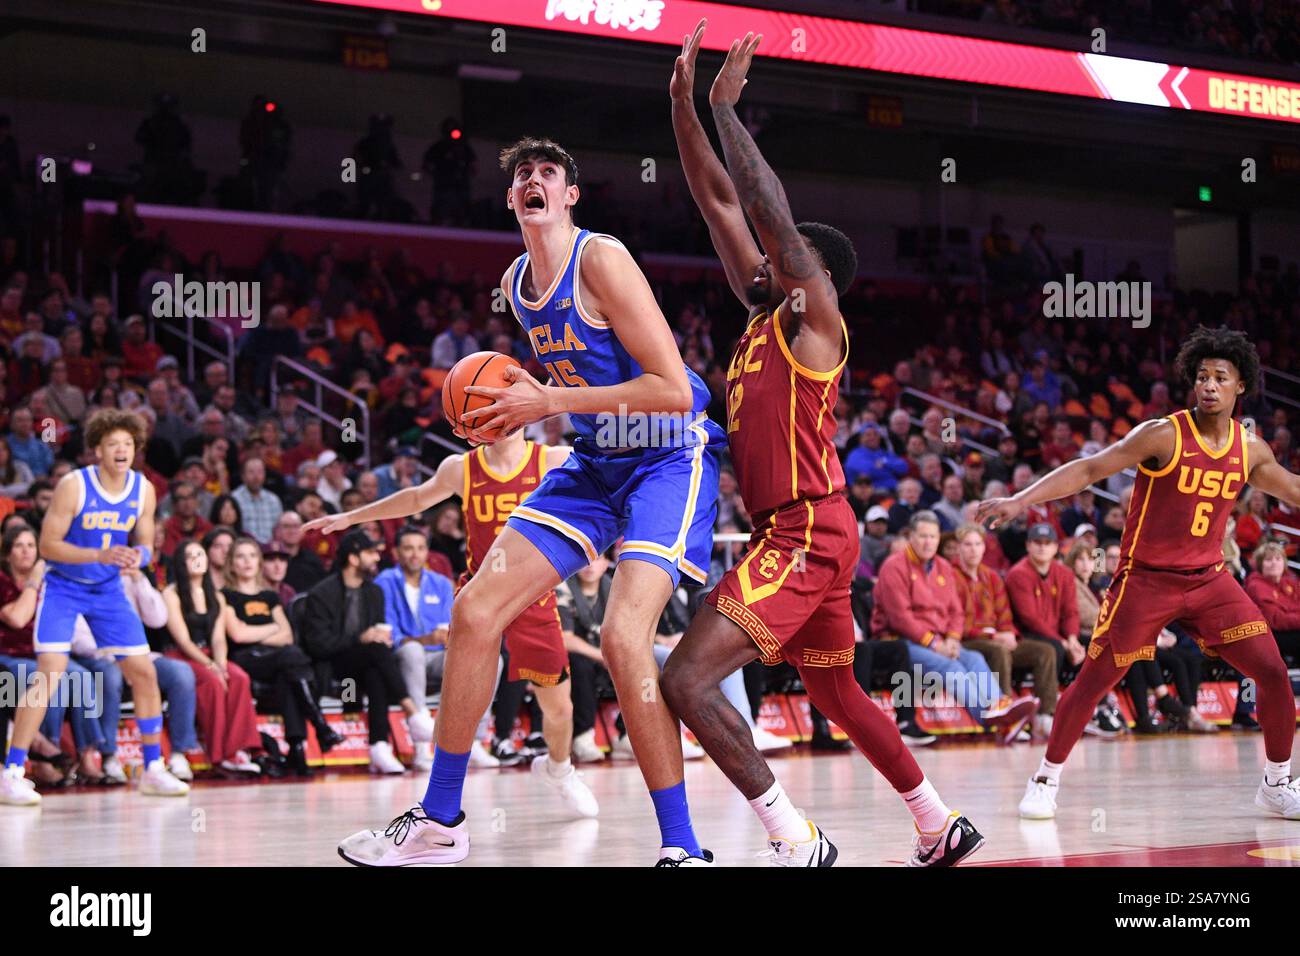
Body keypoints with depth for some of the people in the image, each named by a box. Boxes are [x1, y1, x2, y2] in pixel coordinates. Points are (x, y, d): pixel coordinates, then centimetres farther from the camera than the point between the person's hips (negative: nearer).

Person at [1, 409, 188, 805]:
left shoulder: (143, 490, -4)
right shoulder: (73, 485, -19)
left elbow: (145, 545, 6)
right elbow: (47, 545, -19)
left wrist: (139, 556, -19)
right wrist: (100, 555, -31)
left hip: (109, 590, 5)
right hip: (63, 587, -5)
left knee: (144, 672, 2)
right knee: (49, 673, -19)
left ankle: (154, 770, 16)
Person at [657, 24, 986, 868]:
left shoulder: (815, 317, -7)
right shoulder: (766, 314, 15)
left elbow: (773, 213, -19)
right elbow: (719, 201, 14)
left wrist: (725, 107, -15)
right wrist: (684, 104, 8)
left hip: (808, 533, -10)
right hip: (796, 536, 10)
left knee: (686, 679, -18)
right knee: (838, 696, 22)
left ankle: (800, 843, -17)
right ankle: (942, 828, 33)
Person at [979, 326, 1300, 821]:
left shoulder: (1251, 449, 2)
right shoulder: (1164, 435, -13)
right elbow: (1090, 469, -18)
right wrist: (1020, 500, -28)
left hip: (1209, 578, 4)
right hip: (1145, 579, -4)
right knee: (1093, 681, -3)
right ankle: (1046, 779, 16)